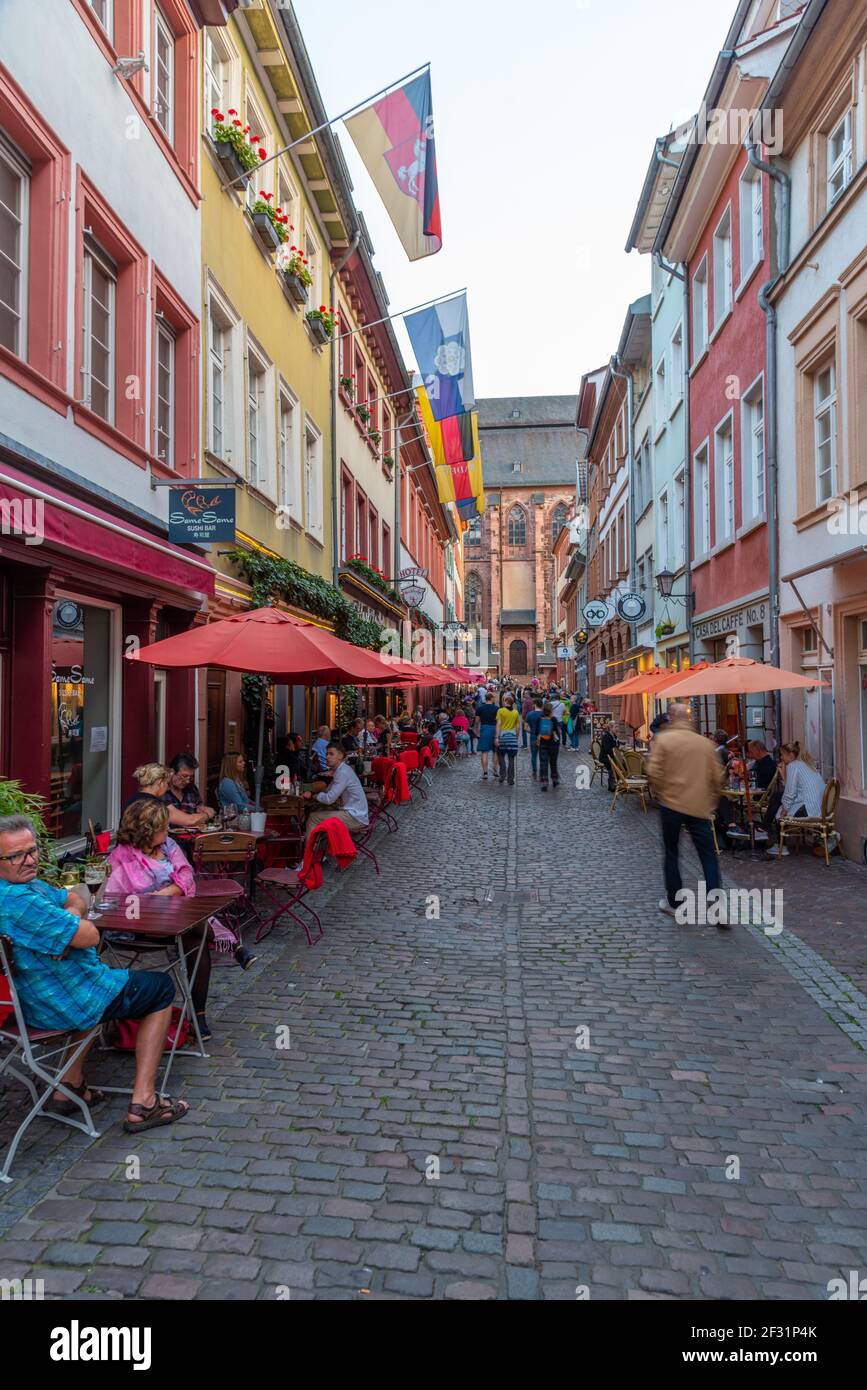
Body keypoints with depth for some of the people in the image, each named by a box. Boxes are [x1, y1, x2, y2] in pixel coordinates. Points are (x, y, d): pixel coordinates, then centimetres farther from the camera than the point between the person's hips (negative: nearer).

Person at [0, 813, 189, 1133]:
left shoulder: (27, 882, 1)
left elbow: (75, 899, 12)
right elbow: (90, 936, -28)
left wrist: (66, 920, -8)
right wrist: (73, 924, -8)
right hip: (61, 1006, -10)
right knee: (161, 988, 9)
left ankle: (71, 1086, 31)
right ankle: (143, 1103, 7)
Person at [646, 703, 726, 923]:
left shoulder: (664, 740, -5)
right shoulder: (705, 743, 4)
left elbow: (653, 773, -12)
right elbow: (718, 777, 8)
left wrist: (660, 793, 5)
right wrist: (712, 801, 20)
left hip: (671, 804, -2)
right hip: (700, 807, 2)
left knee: (671, 854, 12)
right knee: (709, 856, 5)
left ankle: (673, 903, 19)